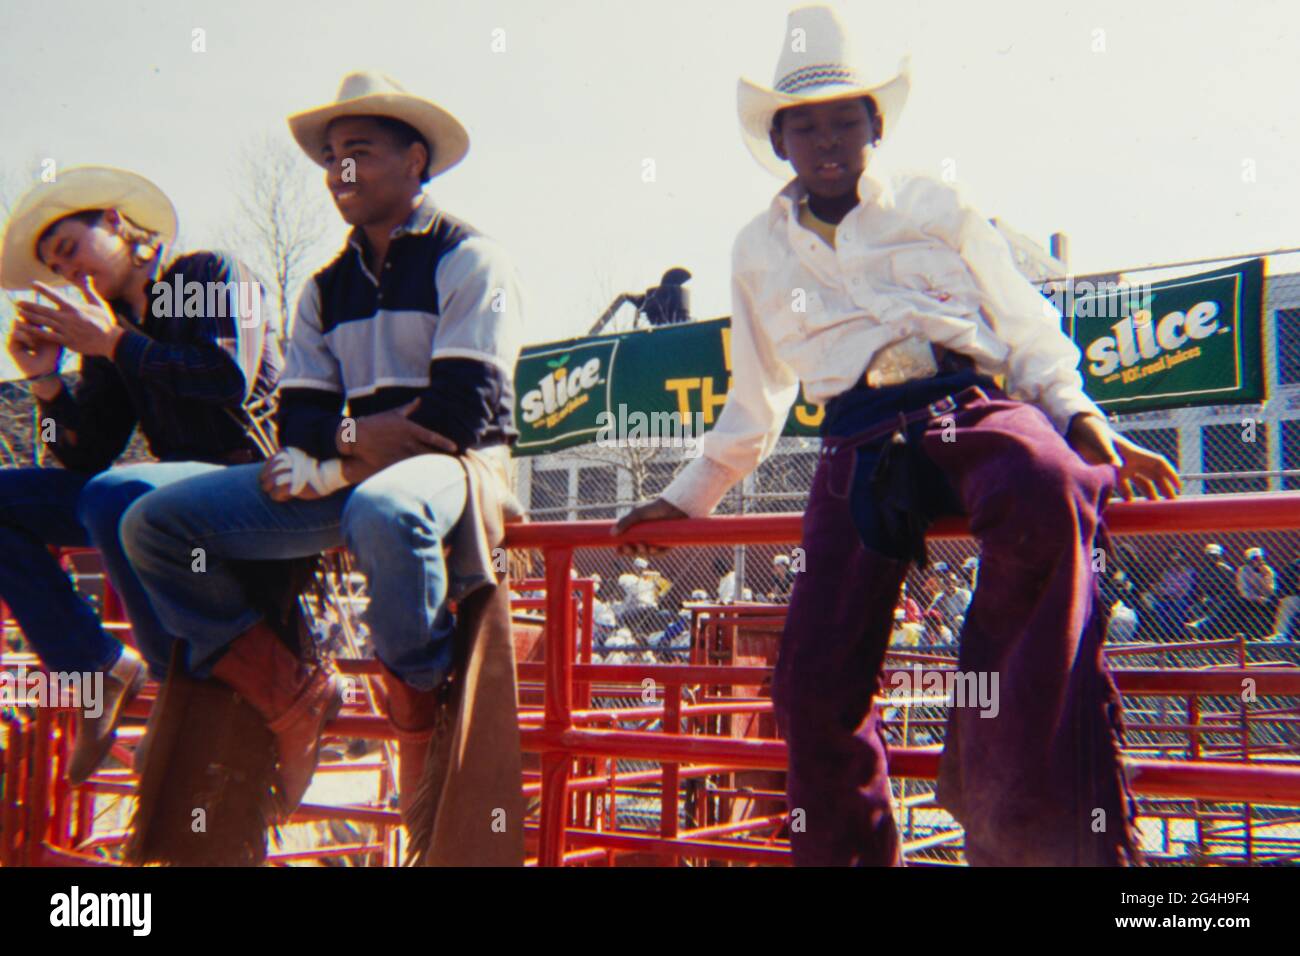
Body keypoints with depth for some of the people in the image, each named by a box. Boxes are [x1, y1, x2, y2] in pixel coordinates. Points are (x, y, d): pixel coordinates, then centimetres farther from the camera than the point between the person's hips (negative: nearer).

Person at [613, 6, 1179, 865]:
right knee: (815, 680, -15)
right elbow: (752, 405, 31)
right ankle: (846, 855, 9)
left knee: (1042, 496, -39)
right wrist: (687, 497, 33)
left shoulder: (938, 208, 17)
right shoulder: (760, 251, 22)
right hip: (862, 444, 2)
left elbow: (1027, 328, 14)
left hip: (977, 406, -1)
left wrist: (1079, 415, -3)